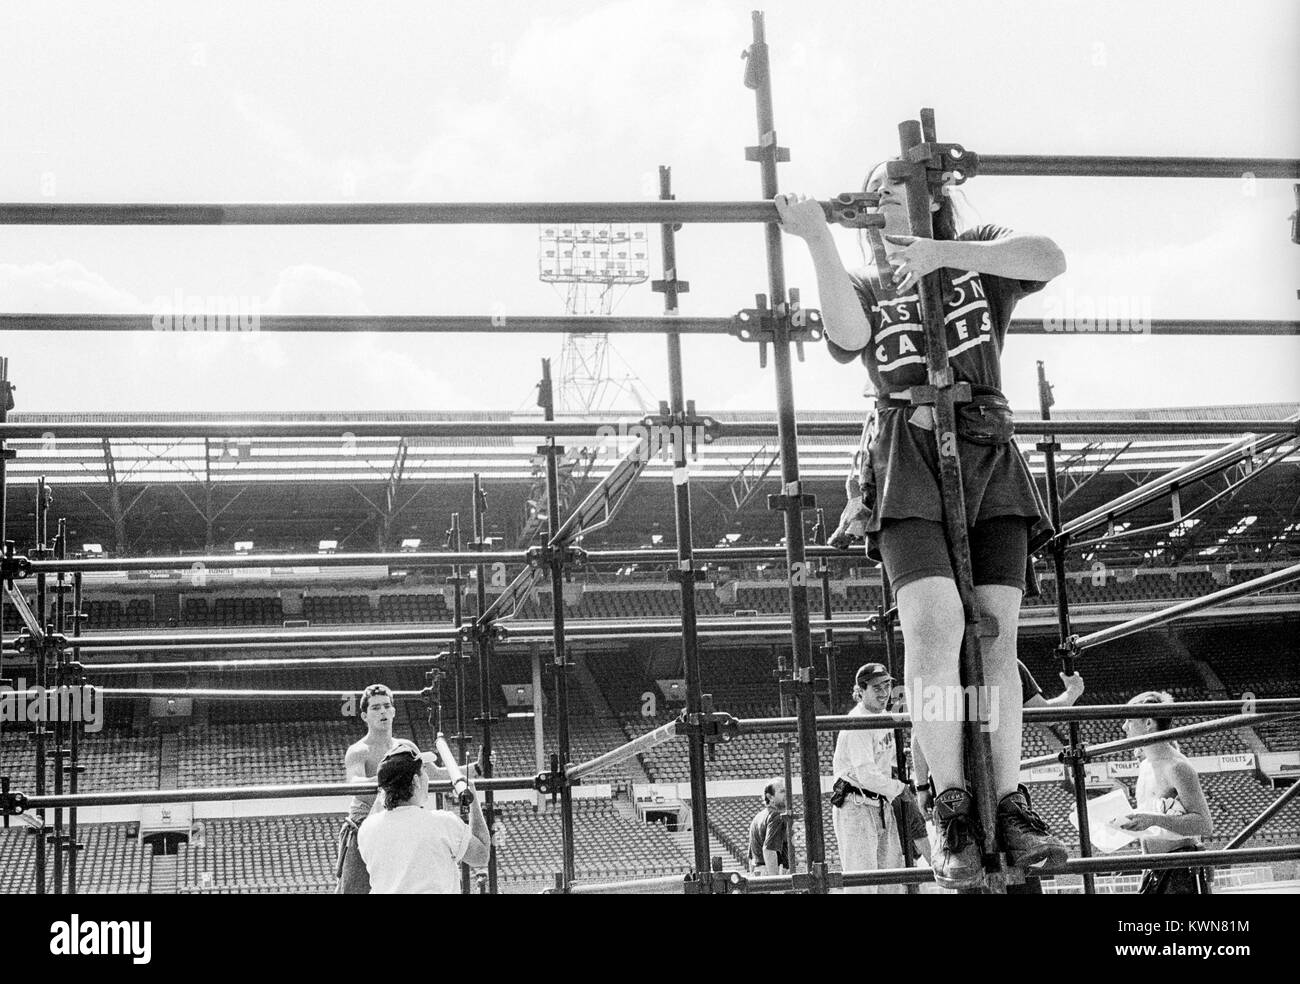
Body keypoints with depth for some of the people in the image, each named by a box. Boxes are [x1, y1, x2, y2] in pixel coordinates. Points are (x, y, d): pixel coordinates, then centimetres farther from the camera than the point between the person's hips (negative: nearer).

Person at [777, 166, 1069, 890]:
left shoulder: (979, 252, 20)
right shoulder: (868, 286, 23)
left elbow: (1051, 259, -3)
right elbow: (847, 337, -3)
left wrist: (944, 252, -10)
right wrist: (818, 240, -12)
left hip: (988, 456, 1)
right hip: (909, 458, -1)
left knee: (997, 639, -6)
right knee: (936, 628, -19)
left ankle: (1008, 808, -4)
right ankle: (953, 809, -13)